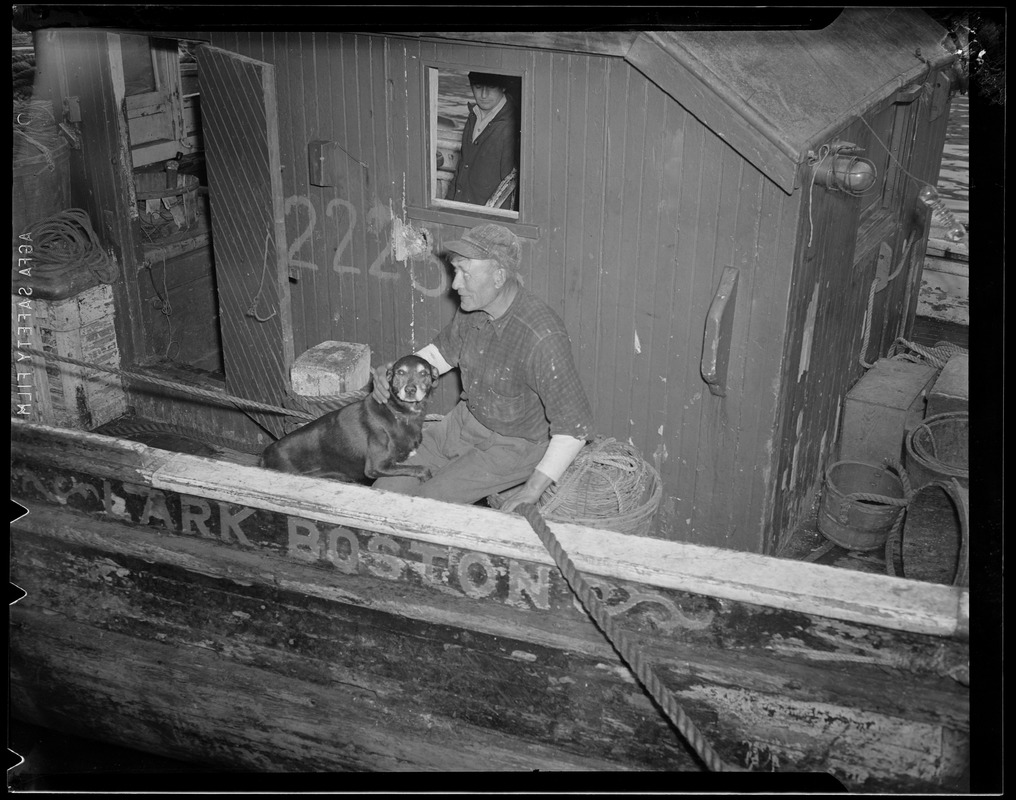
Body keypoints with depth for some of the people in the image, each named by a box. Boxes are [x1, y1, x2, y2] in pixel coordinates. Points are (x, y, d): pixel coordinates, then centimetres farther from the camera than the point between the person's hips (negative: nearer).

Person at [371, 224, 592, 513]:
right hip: (466, 420, 7)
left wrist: (533, 490, -31)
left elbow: (574, 427, -27)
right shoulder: (472, 307, -8)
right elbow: (443, 351, 14)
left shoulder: (542, 337, -32)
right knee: (385, 489, 2)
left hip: (514, 445, -7)